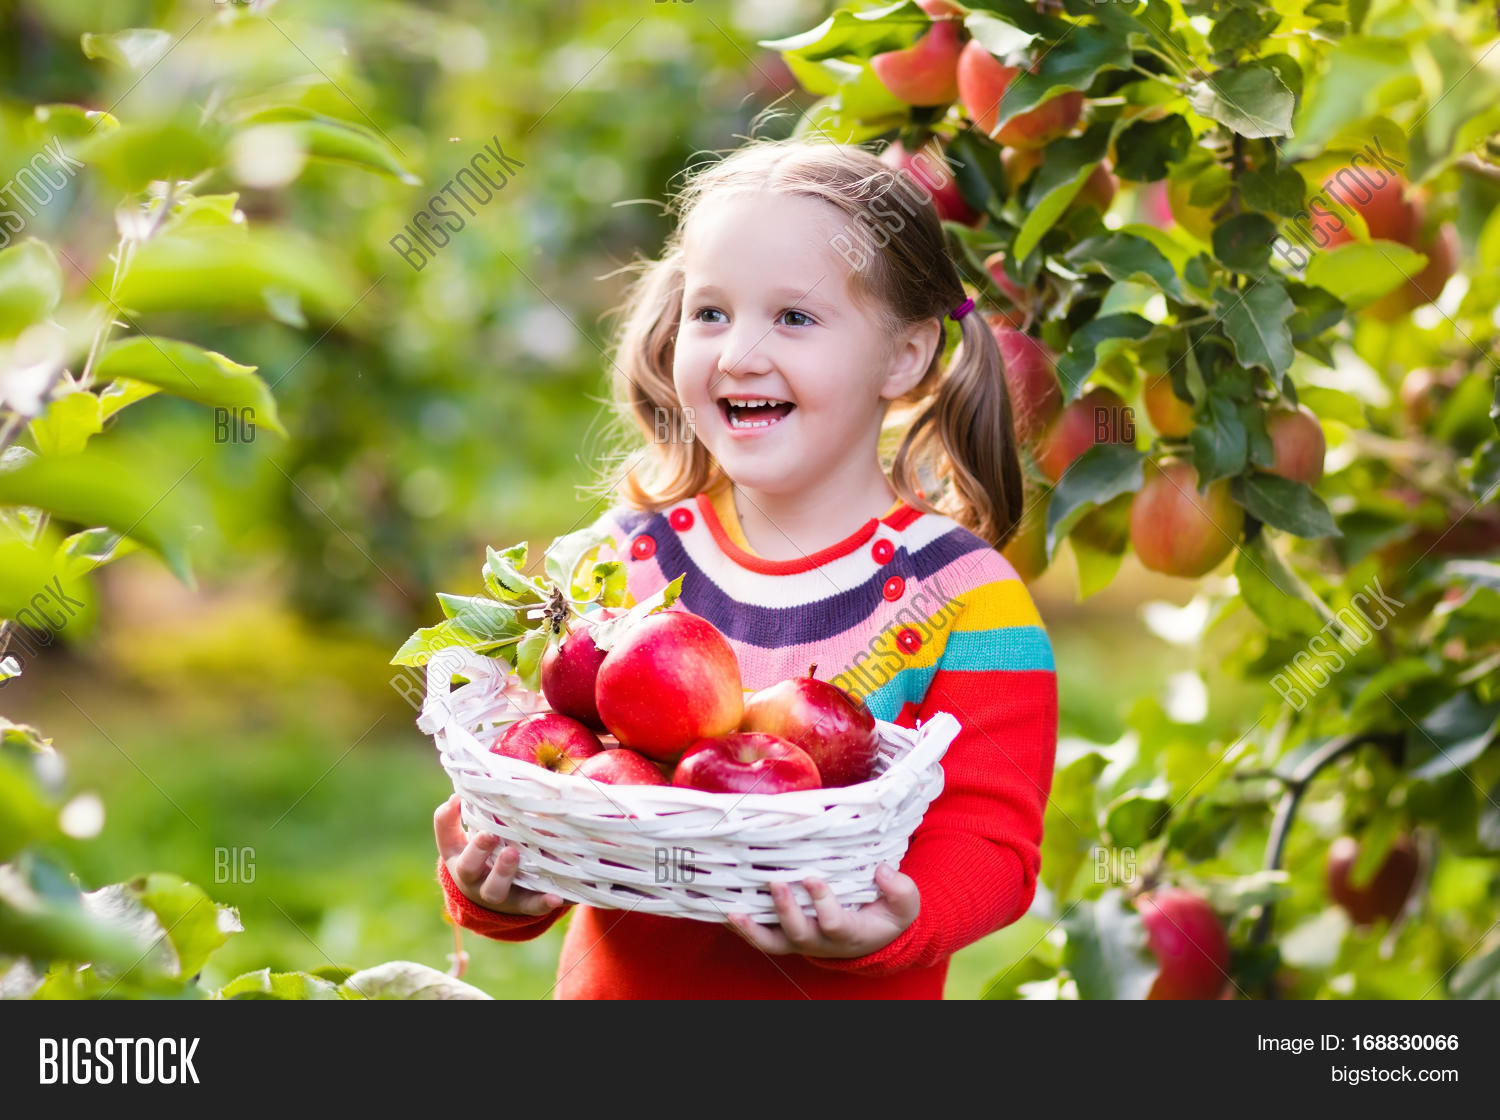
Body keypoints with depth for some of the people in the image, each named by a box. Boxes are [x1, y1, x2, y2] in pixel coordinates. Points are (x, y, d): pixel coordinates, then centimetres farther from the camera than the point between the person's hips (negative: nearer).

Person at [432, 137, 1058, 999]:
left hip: (846, 989, -2)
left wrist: (892, 924, -32)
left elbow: (991, 844, -14)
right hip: (617, 979, 2)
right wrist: (495, 885, -17)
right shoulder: (623, 560, 0)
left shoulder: (963, 598, -9)